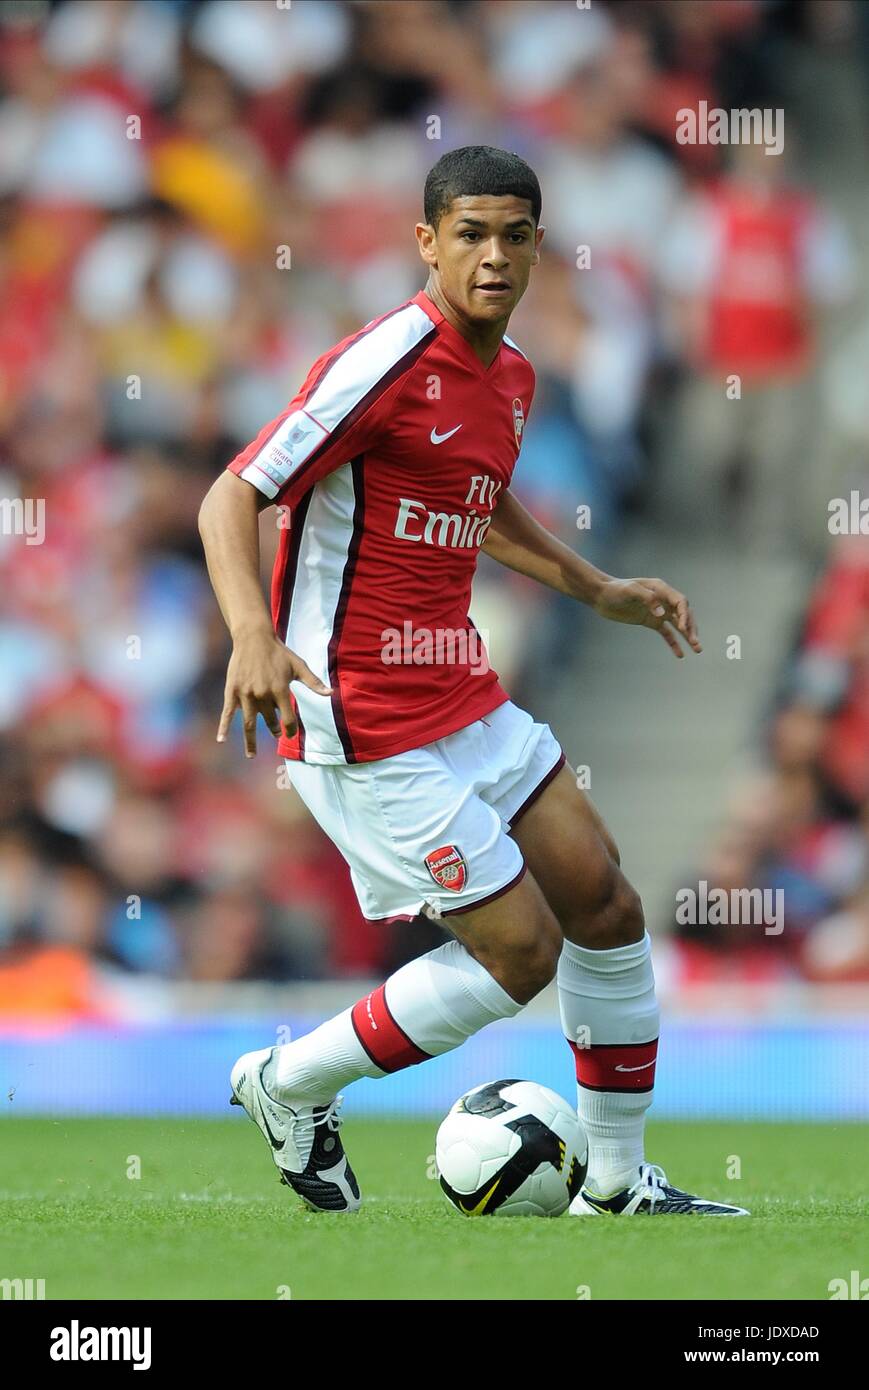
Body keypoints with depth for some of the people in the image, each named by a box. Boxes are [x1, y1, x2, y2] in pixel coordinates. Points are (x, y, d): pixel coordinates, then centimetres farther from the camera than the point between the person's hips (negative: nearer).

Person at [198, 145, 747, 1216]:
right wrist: (253, 633, -37)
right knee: (522, 950, -8)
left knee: (606, 906, 9)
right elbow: (231, 499, -21)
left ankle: (617, 1180, 23)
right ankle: (291, 1086, 9)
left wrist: (597, 590, 28)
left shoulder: (511, 375, 9)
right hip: (363, 729, -9)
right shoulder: (384, 363, -18)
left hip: (462, 702, 9)